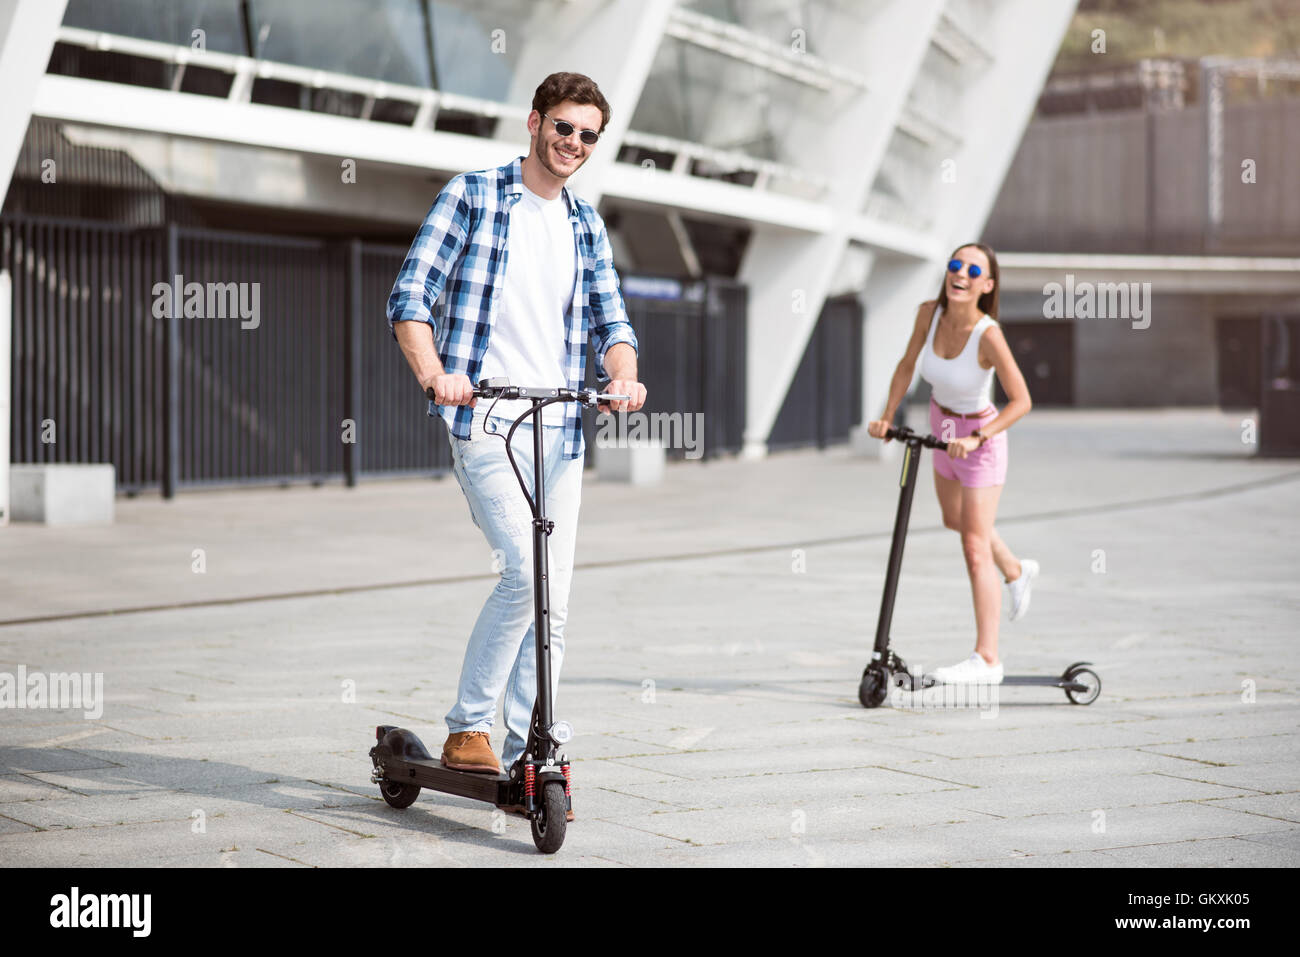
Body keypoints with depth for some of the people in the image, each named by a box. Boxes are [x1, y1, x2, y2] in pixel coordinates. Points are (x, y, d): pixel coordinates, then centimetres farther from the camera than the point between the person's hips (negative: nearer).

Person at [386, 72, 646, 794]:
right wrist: (432, 372, -22)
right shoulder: (472, 195, 2)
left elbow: (610, 320, 12)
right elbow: (411, 295, -4)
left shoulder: (587, 226, 18)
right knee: (525, 571, -19)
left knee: (552, 597, 4)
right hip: (485, 417, -5)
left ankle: (527, 761, 14)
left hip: (560, 425, 5)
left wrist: (624, 376, -11)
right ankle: (466, 730, -3)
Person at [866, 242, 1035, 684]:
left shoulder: (988, 334, -30)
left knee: (975, 547, -8)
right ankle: (1016, 572, 56)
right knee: (954, 520, 28)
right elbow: (907, 364, 3)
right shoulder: (929, 312, -13)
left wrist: (975, 438, -34)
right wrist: (887, 416, -2)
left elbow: (1021, 400, -27)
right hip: (943, 426, 8)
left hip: (980, 439, -7)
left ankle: (987, 660, -1)